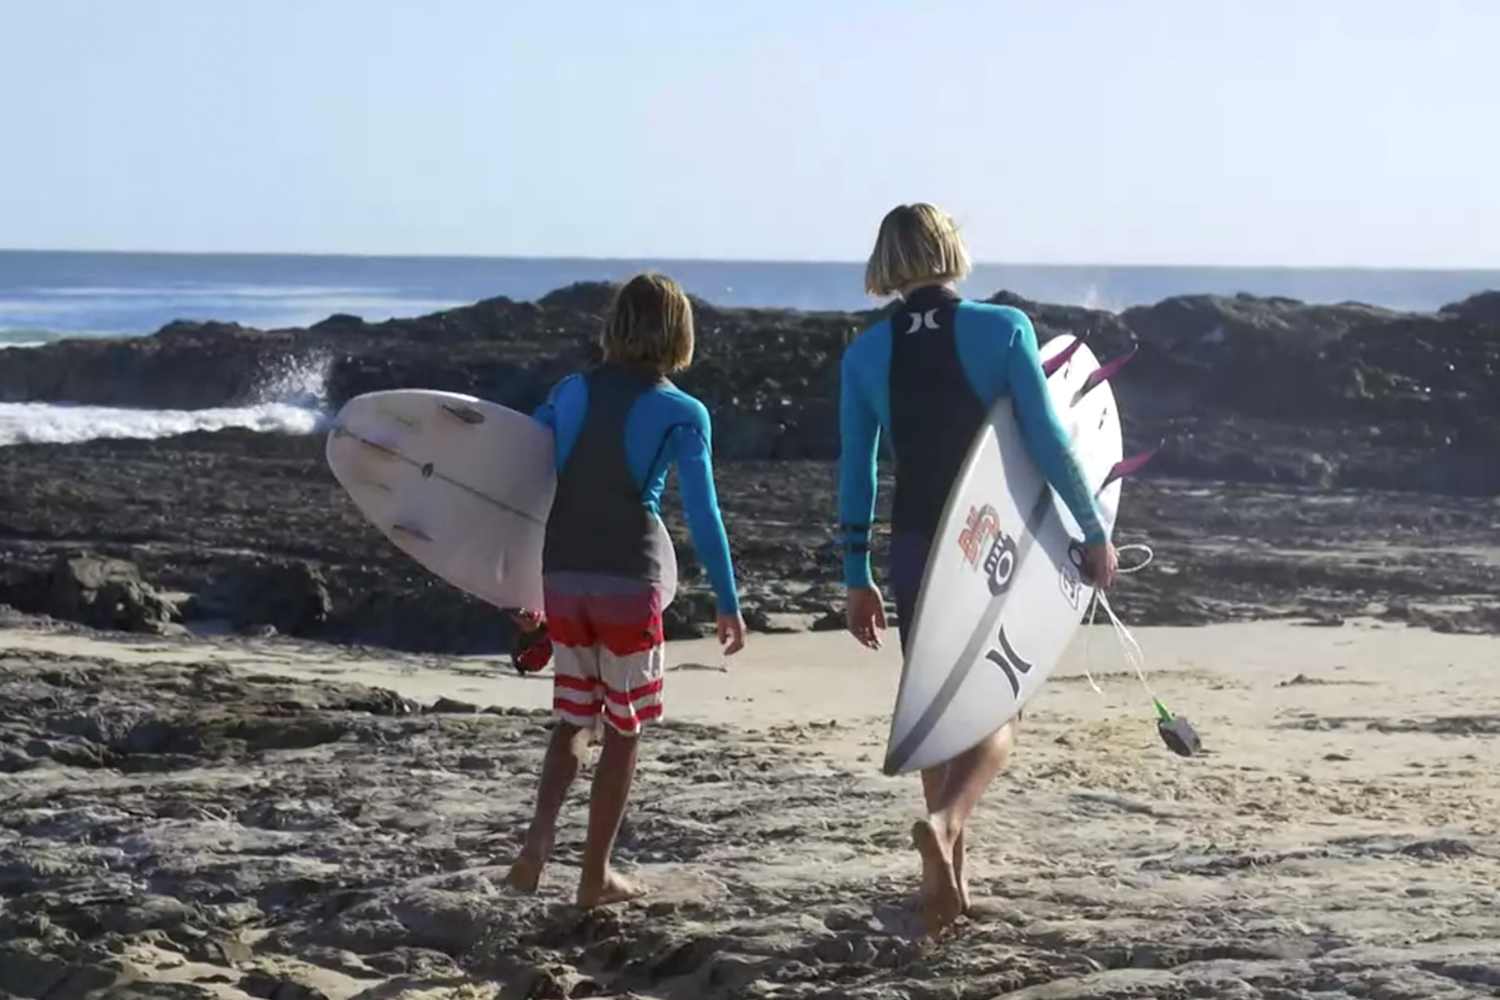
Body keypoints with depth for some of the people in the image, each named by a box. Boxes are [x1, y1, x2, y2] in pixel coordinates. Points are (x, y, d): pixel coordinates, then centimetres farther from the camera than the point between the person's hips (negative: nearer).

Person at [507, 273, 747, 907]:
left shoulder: (571, 392, 6)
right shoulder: (681, 414, -5)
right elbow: (702, 514, -9)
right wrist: (729, 605, -2)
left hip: (561, 577, 4)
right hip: (629, 582, -4)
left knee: (573, 721, 17)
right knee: (623, 731, 10)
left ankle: (539, 840, -4)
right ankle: (596, 874, 13)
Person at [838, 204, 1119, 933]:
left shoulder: (865, 354, 1)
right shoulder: (1003, 328, -8)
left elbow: (855, 469, 4)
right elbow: (1048, 441, -11)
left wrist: (857, 578, 11)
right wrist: (1095, 531, -3)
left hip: (917, 549, 3)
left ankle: (949, 873, 20)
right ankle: (945, 819, -22)